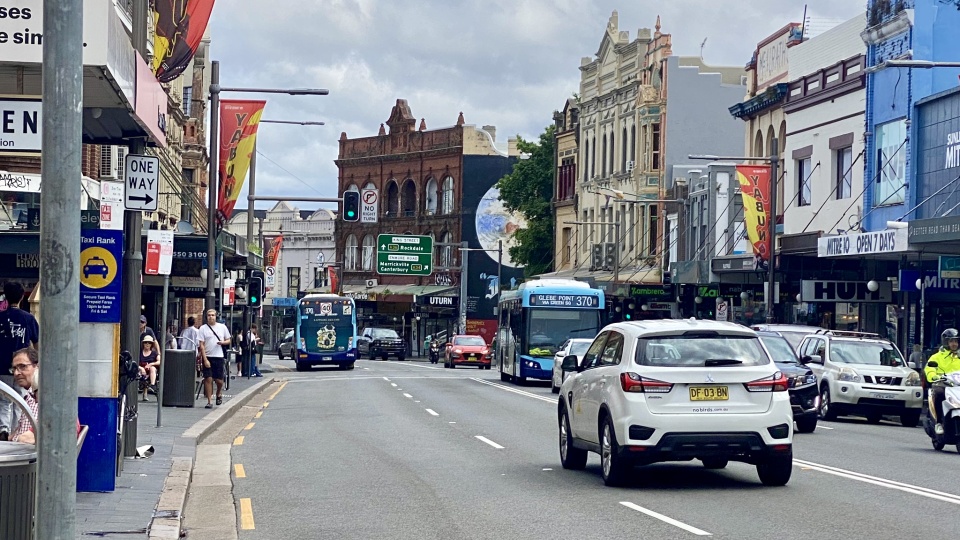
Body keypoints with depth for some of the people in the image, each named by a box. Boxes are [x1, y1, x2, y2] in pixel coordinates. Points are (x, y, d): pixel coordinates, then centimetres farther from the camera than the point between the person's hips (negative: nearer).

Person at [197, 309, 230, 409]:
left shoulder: (222, 327, 6)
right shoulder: (203, 328, 1)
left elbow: (228, 341, 14)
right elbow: (201, 345, -3)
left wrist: (223, 342, -11)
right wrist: (205, 359, -11)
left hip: (219, 357, 1)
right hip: (207, 357, -1)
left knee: (219, 380, 2)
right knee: (208, 379, -6)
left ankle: (219, 394, 33)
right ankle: (209, 401, 0)